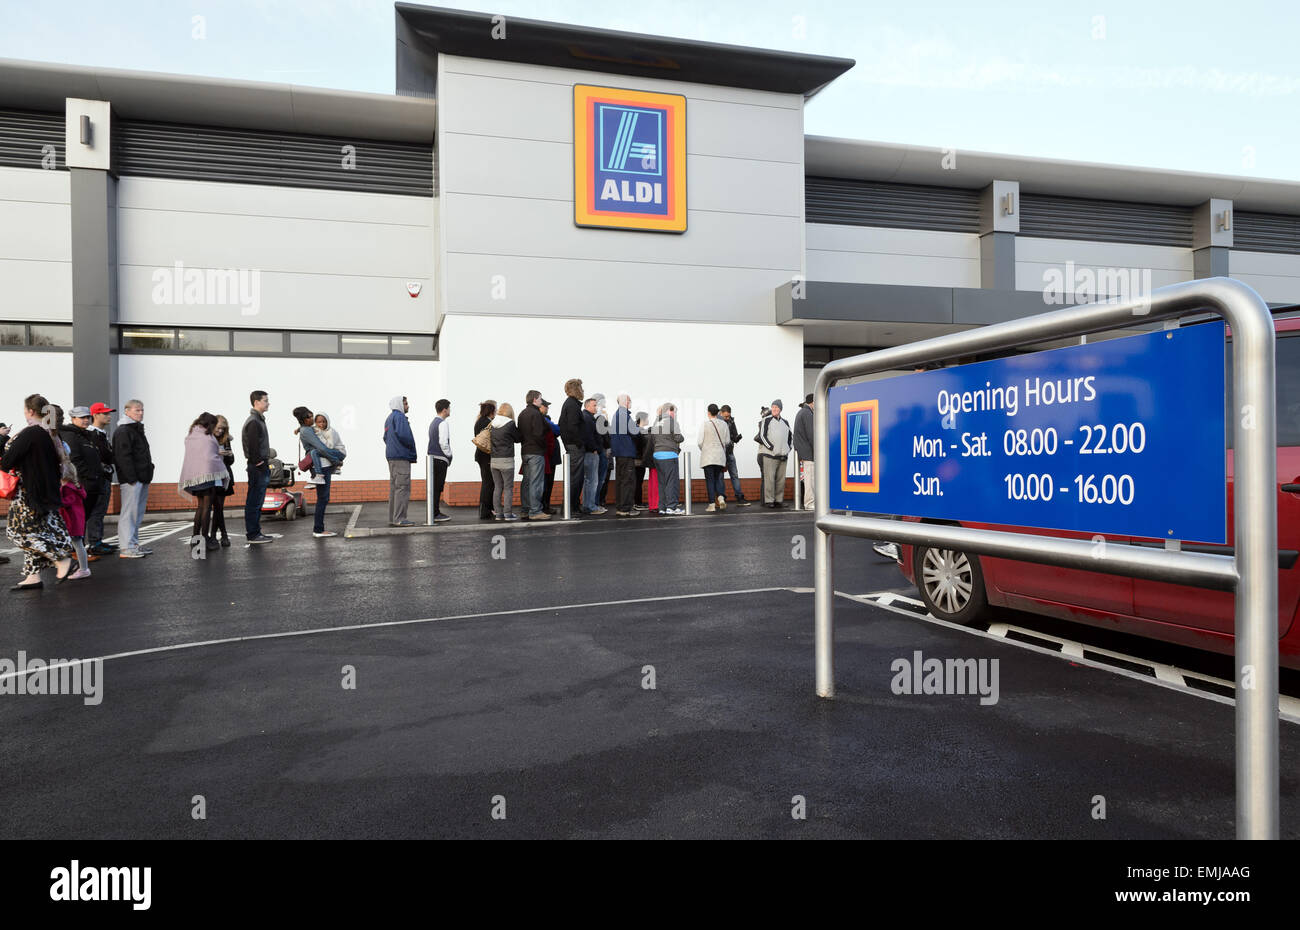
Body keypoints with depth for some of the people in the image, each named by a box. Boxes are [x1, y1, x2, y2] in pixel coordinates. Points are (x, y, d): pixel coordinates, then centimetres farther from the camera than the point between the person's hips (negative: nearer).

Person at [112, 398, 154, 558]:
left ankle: (134, 544, 19)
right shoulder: (123, 431, -9)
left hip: (142, 479, 10)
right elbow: (123, 456, -17)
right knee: (129, 512, -9)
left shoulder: (138, 430, 22)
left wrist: (147, 477, 20)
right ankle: (126, 548, -8)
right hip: (131, 479, -10)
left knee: (138, 513, 13)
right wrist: (131, 478, -22)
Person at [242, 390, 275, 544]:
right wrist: (258, 463, -17)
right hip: (258, 468, -10)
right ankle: (253, 535, -2)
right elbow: (253, 446, -20)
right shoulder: (253, 422, -14)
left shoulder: (259, 420, 18)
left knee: (257, 502, 13)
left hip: (261, 467, 10)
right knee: (254, 502, -6)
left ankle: (255, 532, 19)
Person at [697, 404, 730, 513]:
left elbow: (699, 441, -7)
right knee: (718, 478, 15)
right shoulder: (723, 424, 4)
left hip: (708, 456, -3)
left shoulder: (704, 424, -7)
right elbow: (727, 441, 7)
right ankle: (721, 497, -7)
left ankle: (712, 504, -3)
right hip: (720, 456, 3)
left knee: (710, 480, 1)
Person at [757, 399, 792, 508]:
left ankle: (779, 500, 13)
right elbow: (762, 436, -7)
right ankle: (769, 501, -5)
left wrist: (788, 449, 13)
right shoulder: (766, 420, 1)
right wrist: (771, 448, -12)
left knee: (781, 479, 6)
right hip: (769, 455, -5)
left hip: (782, 456, 5)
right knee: (769, 478, -8)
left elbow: (789, 437, 27)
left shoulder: (785, 422, 17)